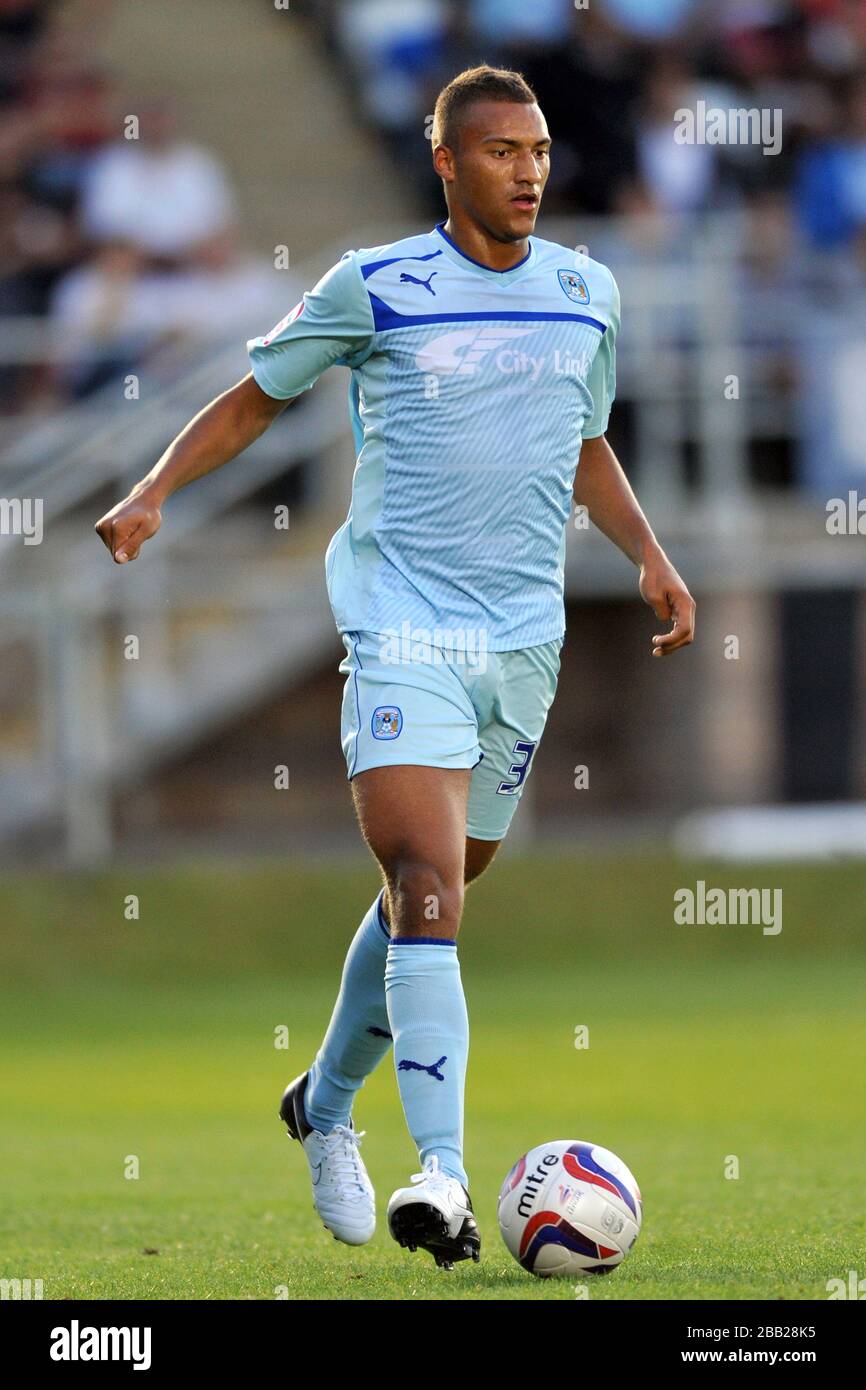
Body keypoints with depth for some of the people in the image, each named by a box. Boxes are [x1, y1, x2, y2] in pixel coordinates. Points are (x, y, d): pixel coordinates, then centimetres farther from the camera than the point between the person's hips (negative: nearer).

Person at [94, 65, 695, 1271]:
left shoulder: (585, 294, 10)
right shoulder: (375, 288, -3)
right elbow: (255, 399, 8)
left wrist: (650, 555, 10)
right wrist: (154, 492, -6)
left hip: (525, 636, 5)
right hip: (402, 630, -5)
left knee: (436, 892, 14)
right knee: (426, 892, -18)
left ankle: (326, 1104, 36)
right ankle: (443, 1174, -26)